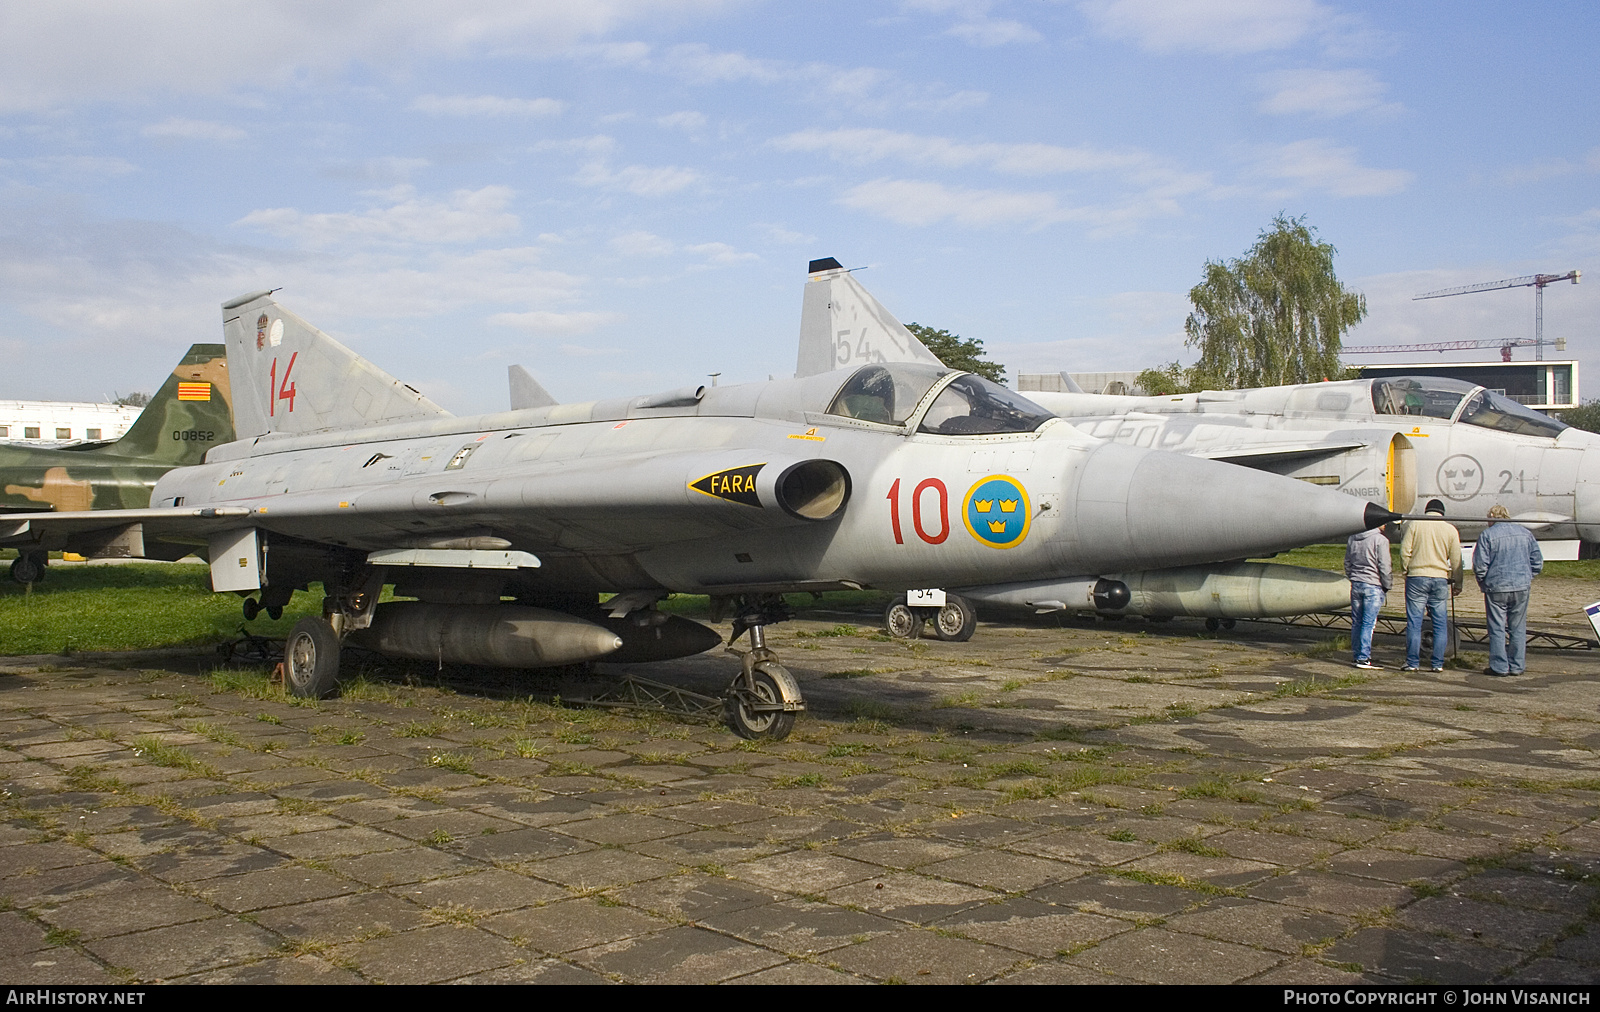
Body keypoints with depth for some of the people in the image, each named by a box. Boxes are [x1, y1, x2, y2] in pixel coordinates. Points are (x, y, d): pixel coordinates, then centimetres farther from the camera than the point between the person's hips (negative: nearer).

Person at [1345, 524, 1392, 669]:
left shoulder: (1352, 538, 9)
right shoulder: (1380, 540, -11)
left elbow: (1347, 563, 15)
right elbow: (1384, 566, -11)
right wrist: (1387, 585, 1)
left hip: (1355, 585, 6)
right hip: (1373, 586, -6)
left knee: (1356, 622, 10)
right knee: (1368, 623, -5)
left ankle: (1357, 655, 16)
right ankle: (1364, 658, -6)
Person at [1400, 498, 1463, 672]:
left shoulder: (1414, 525, 0)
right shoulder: (1451, 530, 5)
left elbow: (1405, 552, -4)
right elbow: (1456, 560, 7)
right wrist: (1457, 585, 14)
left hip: (1417, 578, -2)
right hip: (1441, 579, 2)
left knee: (1414, 622, 1)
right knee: (1439, 623, 7)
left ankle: (1413, 662, 1)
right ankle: (1438, 663, 9)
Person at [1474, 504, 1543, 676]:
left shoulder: (1487, 535, -6)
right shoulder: (1525, 533, 9)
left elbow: (1480, 565, -9)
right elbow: (1538, 562, 10)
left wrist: (1483, 583, 6)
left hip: (1496, 587, -4)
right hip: (1522, 588, 4)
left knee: (1497, 629, 2)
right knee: (1518, 629, 11)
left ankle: (1499, 667, 3)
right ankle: (1517, 666, 13)